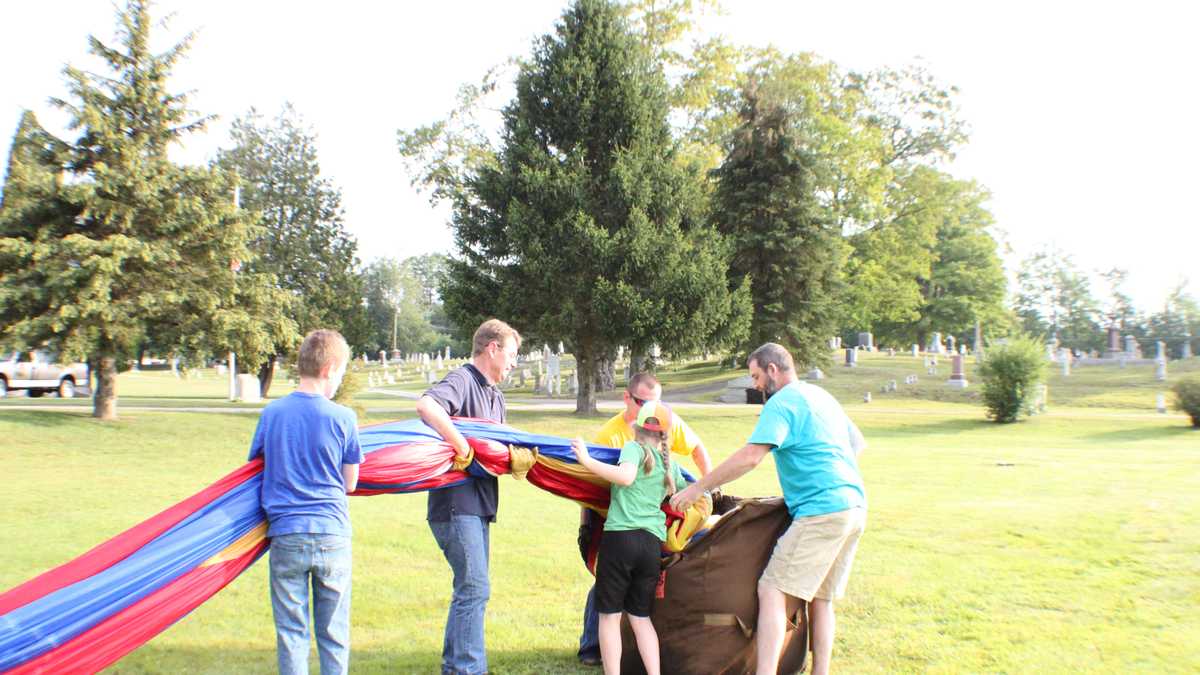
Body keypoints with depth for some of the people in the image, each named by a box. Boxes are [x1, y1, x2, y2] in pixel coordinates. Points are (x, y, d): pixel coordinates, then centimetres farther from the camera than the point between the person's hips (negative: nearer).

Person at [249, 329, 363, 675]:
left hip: (286, 535, 1)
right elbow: (350, 483, 3)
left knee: (291, 631, 9)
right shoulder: (343, 418, -6)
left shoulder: (271, 413, 1)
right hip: (333, 536, -1)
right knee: (334, 633, 11)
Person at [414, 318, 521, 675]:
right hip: (456, 501, -10)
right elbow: (425, 406, -32)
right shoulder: (462, 380, -11)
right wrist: (462, 448, -29)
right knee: (474, 587, -11)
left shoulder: (495, 395, 19)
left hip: (479, 502, 10)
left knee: (472, 588, 14)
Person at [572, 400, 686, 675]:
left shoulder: (634, 448, -1)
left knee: (610, 614, 5)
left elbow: (626, 476, -20)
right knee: (641, 617, 16)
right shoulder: (671, 465, 16)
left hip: (621, 537, -5)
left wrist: (587, 461, -18)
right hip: (653, 542, 5)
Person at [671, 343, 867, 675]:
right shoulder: (822, 396, 20)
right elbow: (858, 443, 32)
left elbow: (749, 457, -19)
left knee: (771, 591, -10)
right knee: (820, 598, 15)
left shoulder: (782, 402, -8)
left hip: (821, 510, -9)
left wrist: (697, 488, -15)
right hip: (855, 506, 9)